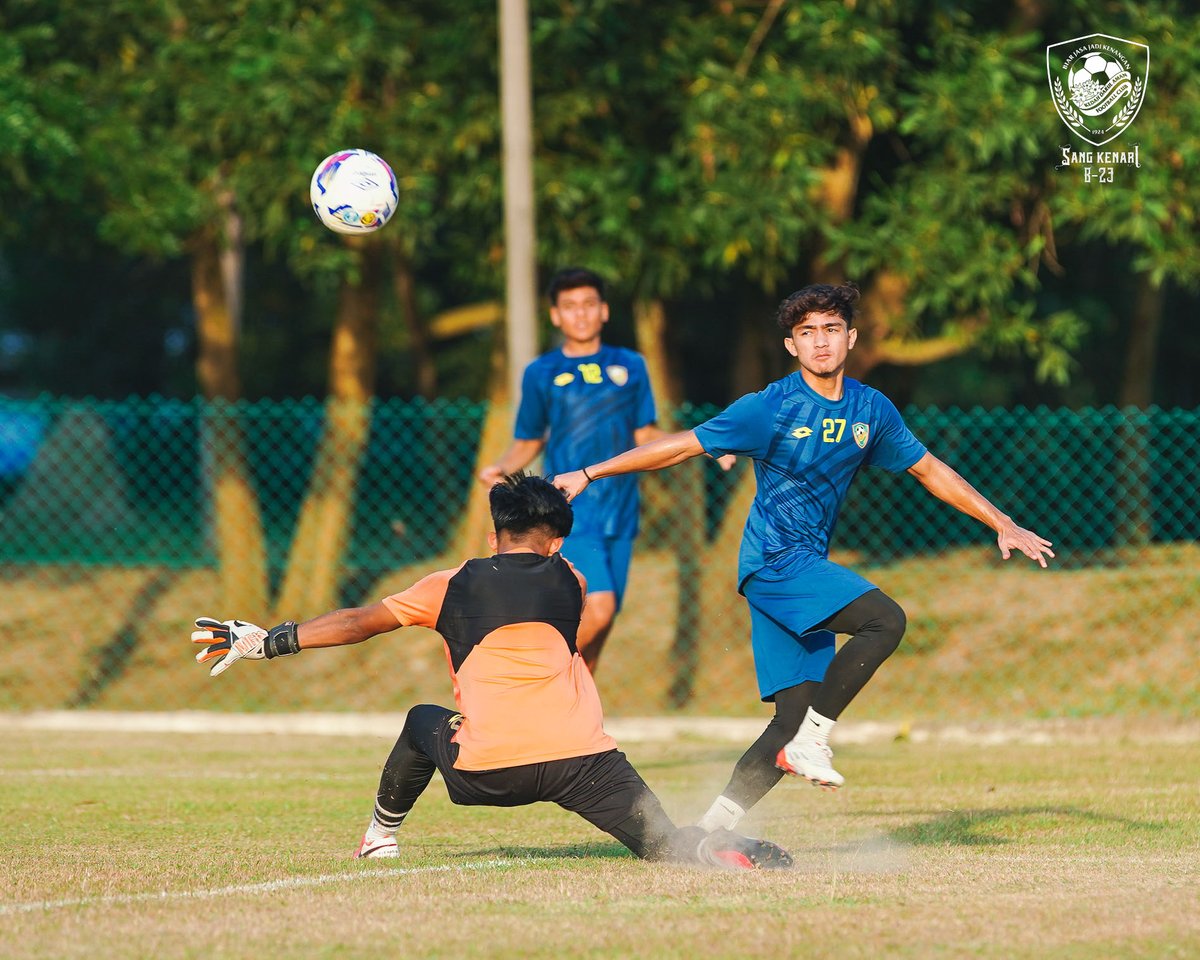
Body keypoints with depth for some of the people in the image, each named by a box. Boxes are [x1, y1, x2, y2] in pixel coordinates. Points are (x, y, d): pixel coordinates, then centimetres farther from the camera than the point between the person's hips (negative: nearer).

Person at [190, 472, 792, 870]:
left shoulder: (454, 586, 18)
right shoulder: (570, 582, 22)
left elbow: (359, 623, 18)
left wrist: (270, 642, 27)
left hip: (489, 771, 0)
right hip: (580, 756, 0)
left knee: (423, 722, 33)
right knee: (666, 846, 1)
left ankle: (381, 836, 41)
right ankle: (721, 850, -32)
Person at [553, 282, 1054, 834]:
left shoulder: (871, 410, 9)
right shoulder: (771, 409, -8)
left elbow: (928, 470, 20)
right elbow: (682, 446, -4)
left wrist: (1003, 525, 19)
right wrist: (589, 474, -6)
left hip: (808, 568, 7)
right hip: (774, 560, -7)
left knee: (794, 718, -2)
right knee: (885, 620, -26)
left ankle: (712, 830, 1)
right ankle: (811, 743, -20)